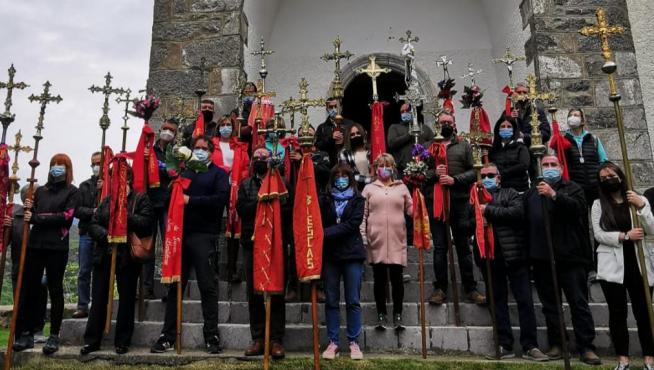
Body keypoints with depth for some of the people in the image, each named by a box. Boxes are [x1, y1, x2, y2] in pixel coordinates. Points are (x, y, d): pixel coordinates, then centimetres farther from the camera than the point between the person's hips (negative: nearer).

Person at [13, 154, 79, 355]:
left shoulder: (72, 191, 3)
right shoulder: (40, 191, 18)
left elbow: (66, 216, -10)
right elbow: (32, 216, 16)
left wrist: (36, 218, -13)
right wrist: (29, 209, -4)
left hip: (57, 247, -4)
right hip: (35, 244, 5)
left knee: (55, 289, 1)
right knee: (29, 288, 6)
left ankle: (54, 336, 8)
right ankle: (26, 334, 16)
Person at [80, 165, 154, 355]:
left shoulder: (141, 199, 1)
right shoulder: (107, 200, 14)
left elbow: (146, 222, -13)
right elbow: (93, 224, 7)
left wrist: (125, 216, -21)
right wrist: (106, 234, -11)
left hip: (128, 256, -4)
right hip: (104, 255, 4)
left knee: (126, 299, 4)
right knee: (99, 298, 7)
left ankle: (122, 341, 15)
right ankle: (92, 340, 18)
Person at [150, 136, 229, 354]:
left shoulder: (218, 174, 7)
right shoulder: (184, 173, 22)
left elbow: (221, 198, -10)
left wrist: (191, 200, -11)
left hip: (204, 235, -4)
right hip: (181, 234, 5)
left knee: (208, 286, -1)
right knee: (175, 285, 8)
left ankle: (212, 336, 6)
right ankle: (168, 335, 16)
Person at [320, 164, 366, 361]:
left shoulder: (358, 200, 5)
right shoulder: (325, 199, 8)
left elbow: (352, 225, -8)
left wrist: (327, 232, -14)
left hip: (352, 254, -1)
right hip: (329, 254, 1)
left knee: (353, 301, 4)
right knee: (331, 301, 6)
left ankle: (354, 342, 14)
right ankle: (332, 342, 15)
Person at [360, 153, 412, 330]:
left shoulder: (401, 187, 13)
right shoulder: (369, 189, 10)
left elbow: (411, 209, 12)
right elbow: (363, 215, 6)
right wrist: (362, 237, -1)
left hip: (397, 240, 0)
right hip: (376, 241, 0)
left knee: (397, 278, 3)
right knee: (379, 279, 7)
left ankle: (397, 314, 17)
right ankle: (381, 314, 19)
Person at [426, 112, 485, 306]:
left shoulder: (464, 145, 12)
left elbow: (473, 171, 3)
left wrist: (454, 179, -12)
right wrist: (433, 173, -12)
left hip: (459, 200, 0)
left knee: (464, 246, 5)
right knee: (439, 246, 4)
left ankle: (470, 288, 15)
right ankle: (440, 288, 12)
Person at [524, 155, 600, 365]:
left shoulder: (572, 188, 6)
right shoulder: (531, 193, 16)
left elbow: (579, 208, -16)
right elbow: (525, 222, 12)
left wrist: (554, 195, -27)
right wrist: (529, 253, 5)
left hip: (570, 255, -3)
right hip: (542, 258, 4)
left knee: (579, 303, 1)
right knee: (549, 304, 10)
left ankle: (586, 347, 8)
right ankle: (555, 344, 19)